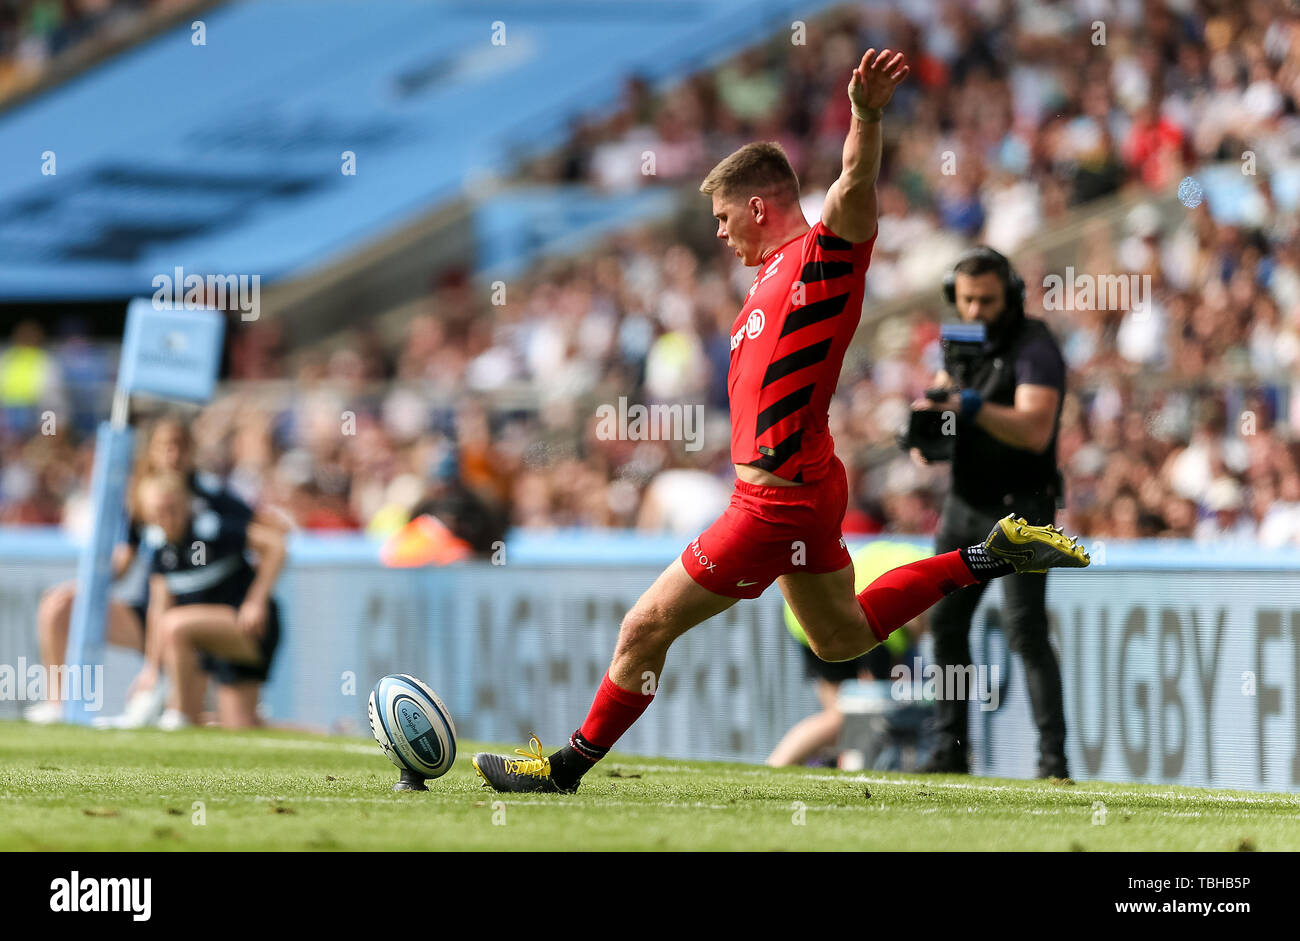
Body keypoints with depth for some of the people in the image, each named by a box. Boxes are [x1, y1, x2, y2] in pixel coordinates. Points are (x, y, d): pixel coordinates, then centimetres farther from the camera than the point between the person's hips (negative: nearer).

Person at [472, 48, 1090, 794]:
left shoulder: (825, 253, -16)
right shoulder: (777, 272, 13)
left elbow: (856, 192, -36)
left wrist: (867, 116, -54)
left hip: (778, 505, -10)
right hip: (806, 489, 10)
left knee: (645, 629, -3)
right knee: (841, 635, 26)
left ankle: (569, 767, 10)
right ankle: (991, 557, 24)